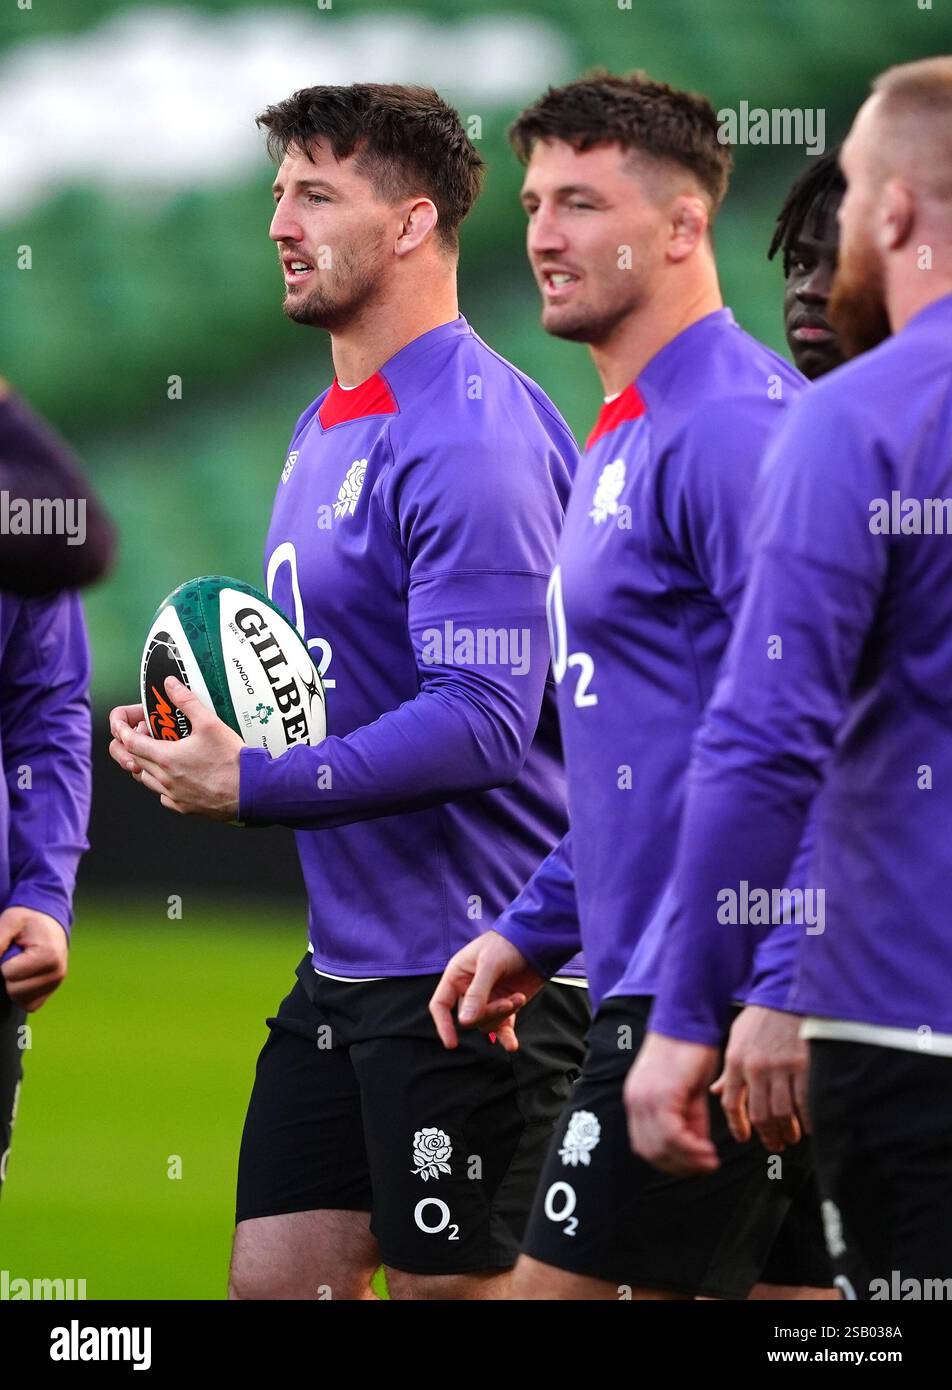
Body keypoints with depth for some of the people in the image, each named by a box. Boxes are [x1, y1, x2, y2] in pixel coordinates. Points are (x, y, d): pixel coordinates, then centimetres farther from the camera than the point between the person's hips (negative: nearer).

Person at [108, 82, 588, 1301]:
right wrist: (204, 734, 8)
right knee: (274, 1281, 9)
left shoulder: (473, 434, -17)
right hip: (346, 962, 10)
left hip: (470, 979, -10)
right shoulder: (324, 427, 16)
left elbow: (482, 720, -24)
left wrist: (252, 788, -21)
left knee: (450, 1287, -3)